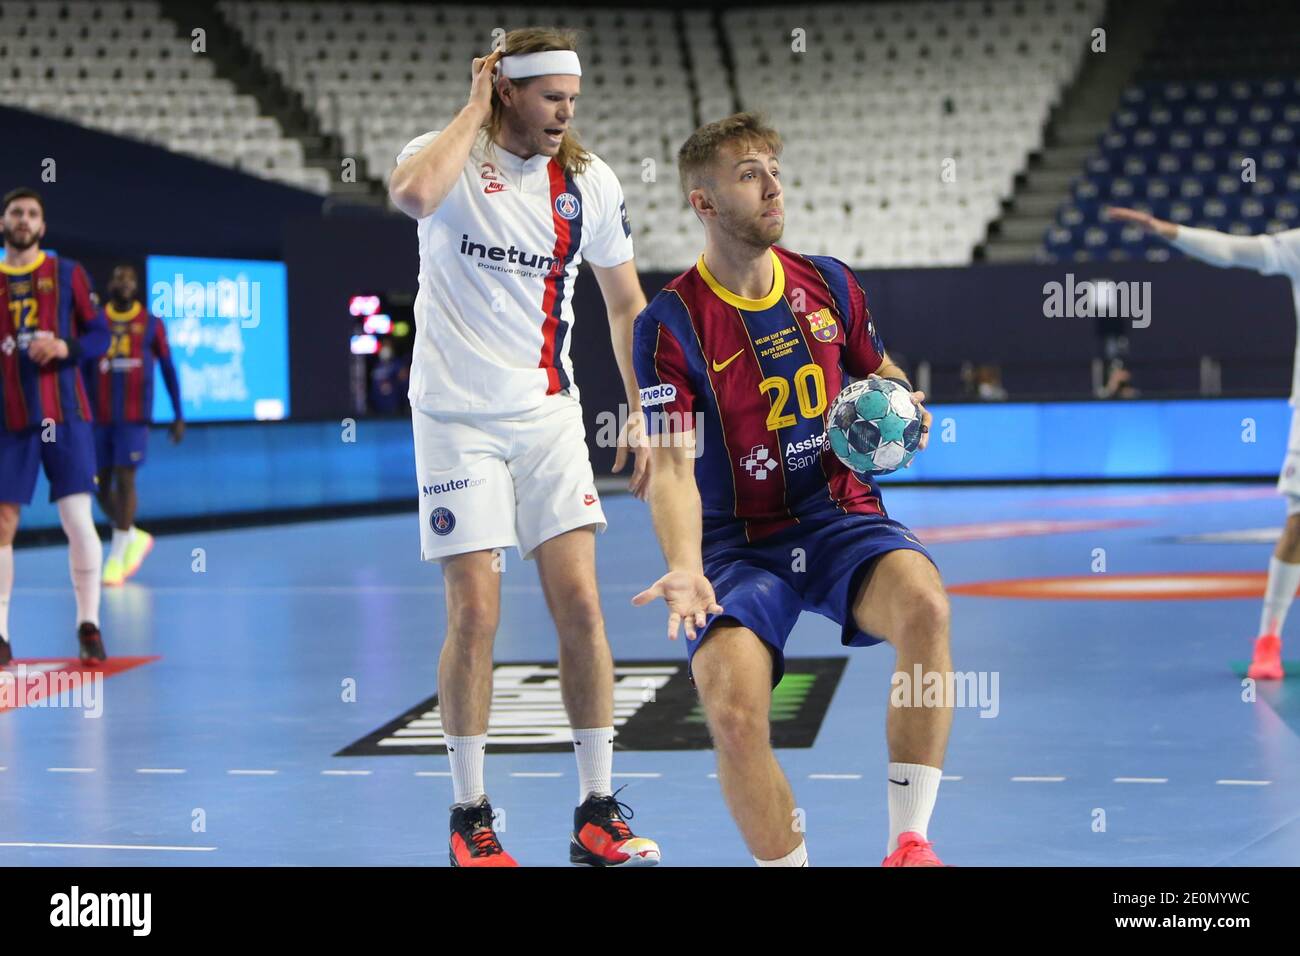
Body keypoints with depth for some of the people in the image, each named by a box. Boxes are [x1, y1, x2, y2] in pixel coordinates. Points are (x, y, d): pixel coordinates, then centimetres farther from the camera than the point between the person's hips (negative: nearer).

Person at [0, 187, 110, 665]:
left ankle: (89, 624, 3)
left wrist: (66, 347, -14)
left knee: (78, 518, -7)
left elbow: (100, 334, 4)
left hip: (64, 414, -1)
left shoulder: (68, 275, 5)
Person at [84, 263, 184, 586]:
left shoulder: (151, 325, 5)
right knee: (102, 485, 2)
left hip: (134, 417, -2)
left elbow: (168, 371, 8)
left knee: (124, 480, -9)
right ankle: (135, 537, 26)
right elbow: (84, 371, 9)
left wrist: (178, 415, 4)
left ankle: (116, 559, -4)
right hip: (100, 418, 2)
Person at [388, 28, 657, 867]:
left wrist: (644, 416, 9)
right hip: (458, 415, -3)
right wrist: (476, 109, -19)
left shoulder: (590, 181, 3)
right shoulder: (450, 153, -7)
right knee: (475, 615, -6)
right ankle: (470, 815, 8)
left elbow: (627, 303, 14)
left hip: (548, 416, 3)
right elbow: (413, 194, -34)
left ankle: (597, 812, 4)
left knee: (580, 602, -4)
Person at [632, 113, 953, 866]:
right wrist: (687, 572, -31)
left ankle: (909, 845, -21)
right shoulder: (671, 324, -8)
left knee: (924, 605, -31)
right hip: (740, 543, -2)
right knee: (733, 709, -28)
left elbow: (881, 372, 23)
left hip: (843, 515, 3)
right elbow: (672, 470, -13)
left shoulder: (827, 283, 5)